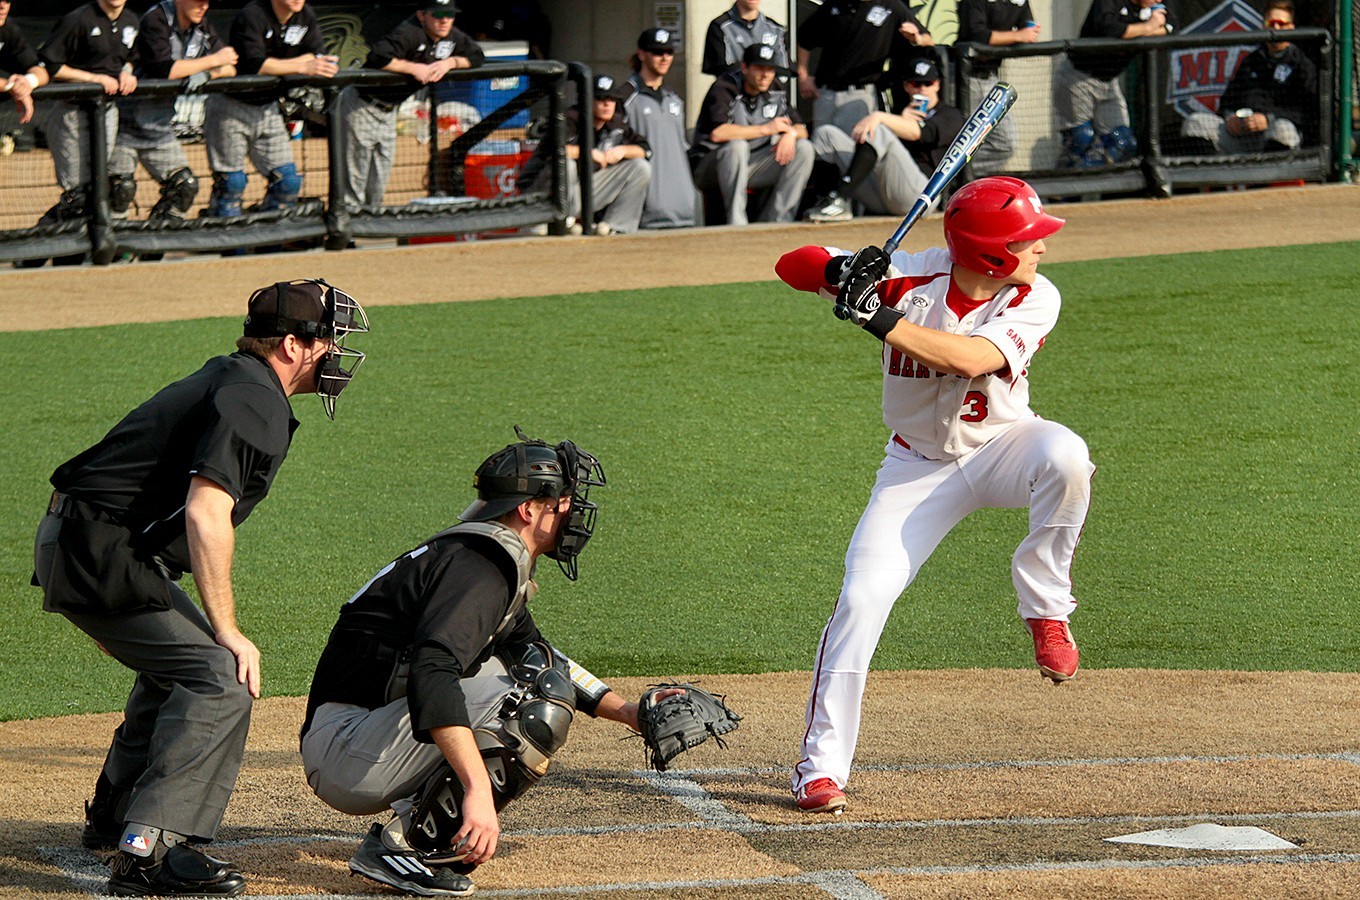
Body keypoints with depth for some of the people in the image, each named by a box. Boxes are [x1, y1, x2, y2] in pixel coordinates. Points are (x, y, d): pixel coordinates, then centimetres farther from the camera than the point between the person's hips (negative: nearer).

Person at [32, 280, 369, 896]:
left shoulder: (228, 378, 18)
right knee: (220, 679, -16)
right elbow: (207, 511, -26)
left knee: (177, 668, 29)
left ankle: (115, 817, 40)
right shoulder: (254, 400, -15)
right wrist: (228, 631, -23)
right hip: (101, 558, -10)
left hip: (73, 545, 10)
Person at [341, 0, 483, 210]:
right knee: (355, 179, -7)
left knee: (379, 185, 14)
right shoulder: (409, 34, -26)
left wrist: (450, 62, -9)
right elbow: (377, 57, -39)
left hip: (389, 112, 8)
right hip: (361, 106, -8)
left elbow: (477, 56, 11)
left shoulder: (451, 37, 0)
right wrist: (414, 68, -30)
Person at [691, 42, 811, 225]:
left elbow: (801, 129, 7)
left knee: (804, 148, -9)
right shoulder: (724, 89, -16)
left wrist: (791, 134, -20)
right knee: (737, 145, -37)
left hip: (750, 167, 6)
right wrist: (765, 129, -25)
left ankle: (774, 220, -15)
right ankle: (736, 222, -34)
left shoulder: (776, 93, 4)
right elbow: (717, 133, -33)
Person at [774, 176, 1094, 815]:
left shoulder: (1034, 300, -17)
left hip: (1002, 449, 0)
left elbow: (971, 359, -35)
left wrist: (878, 319, -41)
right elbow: (791, 266, -16)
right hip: (918, 468, 0)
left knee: (1065, 456, -34)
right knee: (862, 599, -15)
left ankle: (1044, 605, -12)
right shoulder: (909, 277, -18)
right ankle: (821, 765, -3)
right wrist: (840, 270, -38)